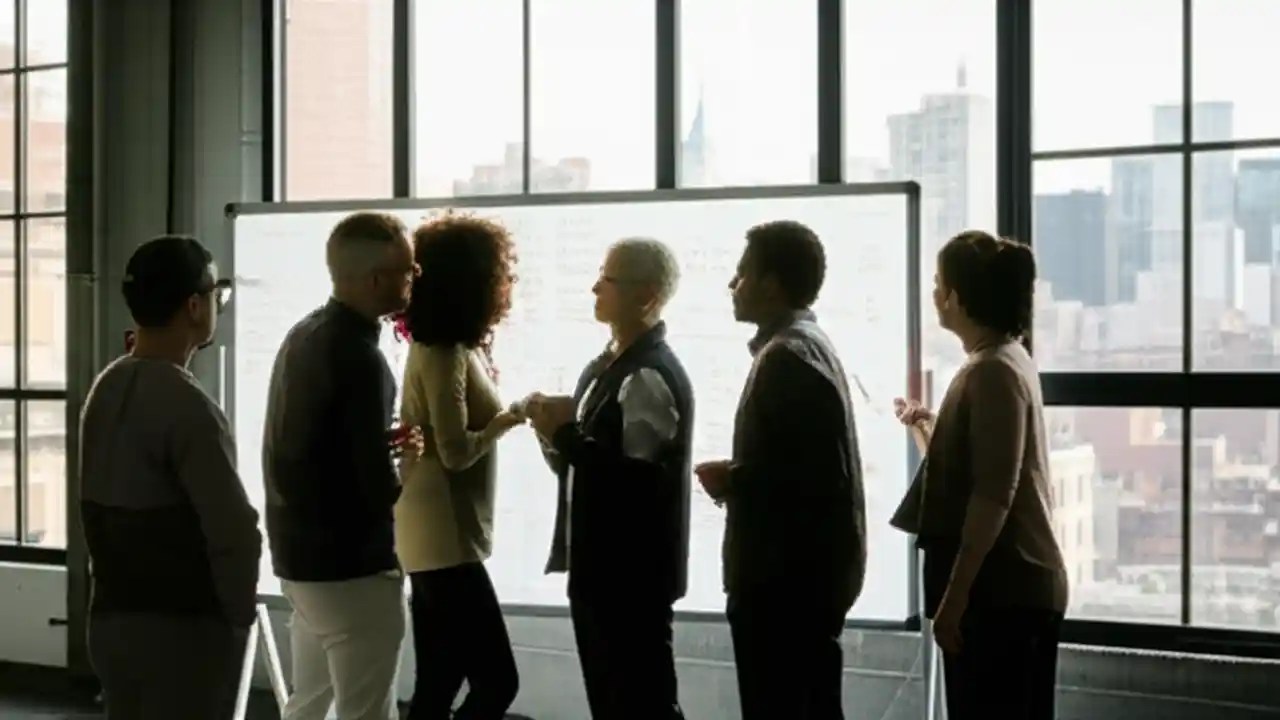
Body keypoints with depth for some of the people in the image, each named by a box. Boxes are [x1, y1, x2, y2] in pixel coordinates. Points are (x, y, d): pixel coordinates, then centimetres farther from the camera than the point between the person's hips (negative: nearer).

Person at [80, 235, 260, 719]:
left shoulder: (105, 389, 7)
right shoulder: (185, 404, -19)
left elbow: (98, 509, 12)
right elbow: (234, 531, -21)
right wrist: (238, 616, -6)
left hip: (113, 617, 8)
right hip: (180, 628, -8)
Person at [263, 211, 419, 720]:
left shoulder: (303, 335, 7)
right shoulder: (357, 356, -21)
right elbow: (377, 485, -21)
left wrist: (383, 439, 5)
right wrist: (396, 484, 0)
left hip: (298, 551, 9)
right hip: (349, 564, -9)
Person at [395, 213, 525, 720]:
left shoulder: (446, 348, 13)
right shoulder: (444, 354, -16)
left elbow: (452, 436, 10)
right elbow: (457, 452, -20)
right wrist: (509, 418, -7)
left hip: (443, 535, 10)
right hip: (445, 538, -10)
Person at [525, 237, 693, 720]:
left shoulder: (651, 377, -18)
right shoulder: (605, 368, 11)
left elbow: (635, 479, -24)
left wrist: (565, 434, -18)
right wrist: (556, 432, -3)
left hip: (633, 573, -9)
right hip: (600, 567, 9)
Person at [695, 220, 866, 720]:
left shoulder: (785, 355, -16)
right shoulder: (809, 344, 15)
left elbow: (800, 471, -24)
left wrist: (730, 480, -11)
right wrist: (739, 477, 11)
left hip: (785, 574, -10)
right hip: (811, 568, 10)